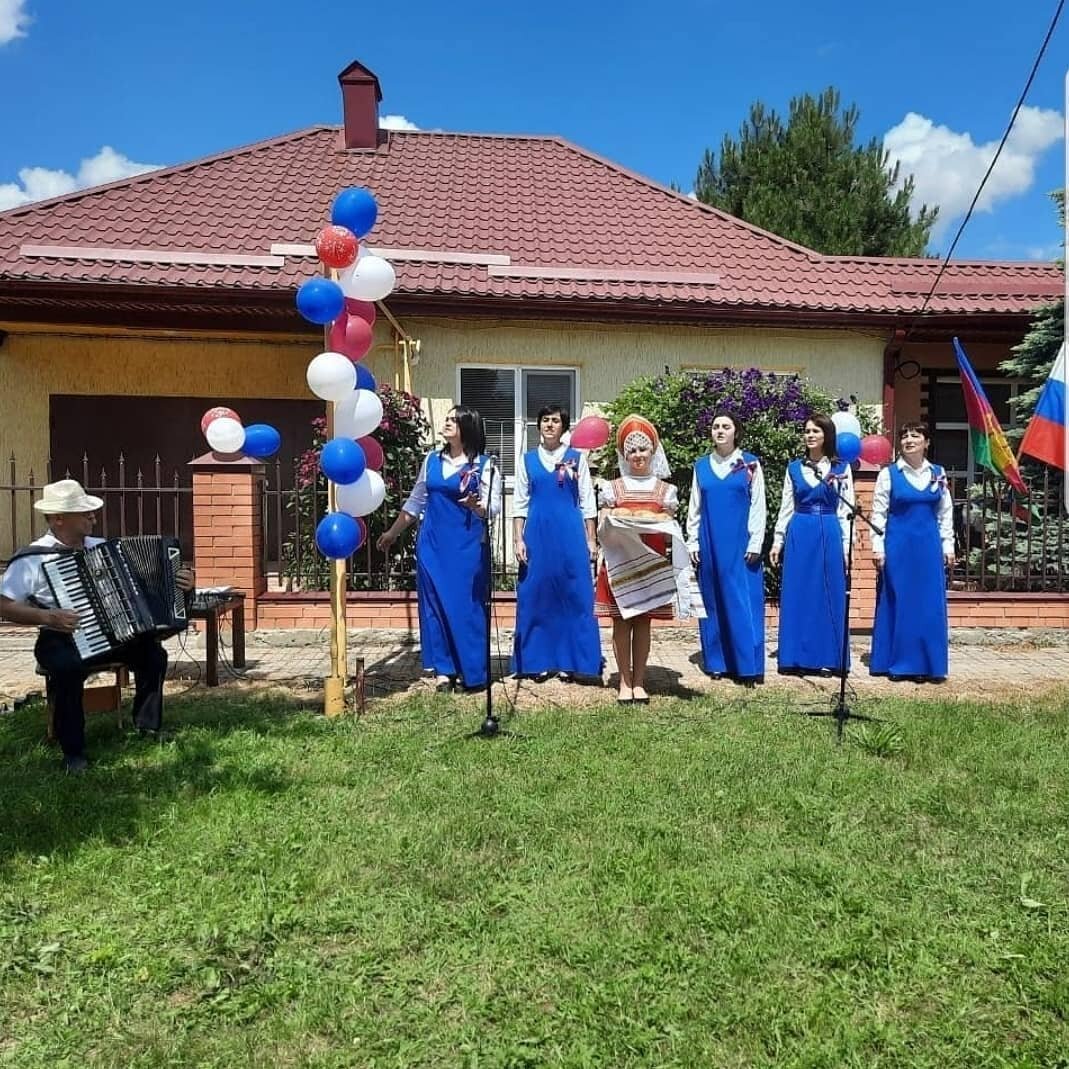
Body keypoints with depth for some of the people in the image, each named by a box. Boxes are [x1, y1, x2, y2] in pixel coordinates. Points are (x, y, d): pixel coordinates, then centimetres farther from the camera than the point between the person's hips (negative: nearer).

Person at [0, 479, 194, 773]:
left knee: (154, 652, -16)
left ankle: (148, 727, 5)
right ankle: (73, 751, -17)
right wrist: (46, 617, -25)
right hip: (62, 640, -5)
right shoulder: (33, 559, -8)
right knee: (68, 669, -35)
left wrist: (177, 581, -6)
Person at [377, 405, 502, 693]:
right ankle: (443, 669, 14)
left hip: (468, 546, -4)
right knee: (435, 604, 5)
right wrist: (392, 532, 19)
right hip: (432, 544, 4)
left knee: (466, 604, -1)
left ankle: (472, 672, 11)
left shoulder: (484, 464, -4)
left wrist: (476, 506, -32)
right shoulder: (431, 460, 9)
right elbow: (416, 501, 17)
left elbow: (494, 506, -10)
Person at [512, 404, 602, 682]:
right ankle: (538, 661, 14)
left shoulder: (577, 458, 5)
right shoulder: (528, 459, 8)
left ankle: (569, 662, 12)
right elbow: (519, 502, 8)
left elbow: (587, 502, 5)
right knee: (535, 597, 3)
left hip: (570, 535, -1)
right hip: (537, 535, 1)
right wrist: (518, 539, 0)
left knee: (573, 596, 1)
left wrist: (590, 540, 1)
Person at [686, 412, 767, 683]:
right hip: (710, 544, 3)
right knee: (713, 601, 6)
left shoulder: (750, 464, 1)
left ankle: (747, 664, 2)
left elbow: (758, 505, -1)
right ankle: (717, 662, 15)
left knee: (742, 602, -3)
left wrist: (755, 543, -7)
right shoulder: (701, 465, 8)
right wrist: (693, 542, 4)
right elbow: (694, 507, 10)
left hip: (740, 543, -3)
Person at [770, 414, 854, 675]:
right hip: (799, 535, 1)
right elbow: (786, 508, 10)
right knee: (797, 596, 3)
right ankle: (796, 658, 11)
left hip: (830, 536, -1)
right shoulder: (794, 468, 8)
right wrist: (778, 541, 6)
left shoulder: (841, 468, 4)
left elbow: (846, 509, 3)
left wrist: (845, 545, -2)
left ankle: (828, 658, 12)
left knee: (829, 596, 3)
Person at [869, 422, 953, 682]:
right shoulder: (889, 474, -1)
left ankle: (931, 665, 14)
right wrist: (878, 547, -8)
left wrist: (948, 546, 7)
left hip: (929, 545, 3)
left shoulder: (938, 473, 7)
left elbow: (945, 513, 10)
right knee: (898, 603, 3)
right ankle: (898, 663, 12)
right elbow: (878, 513, -2)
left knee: (931, 606, 4)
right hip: (898, 545, -2)